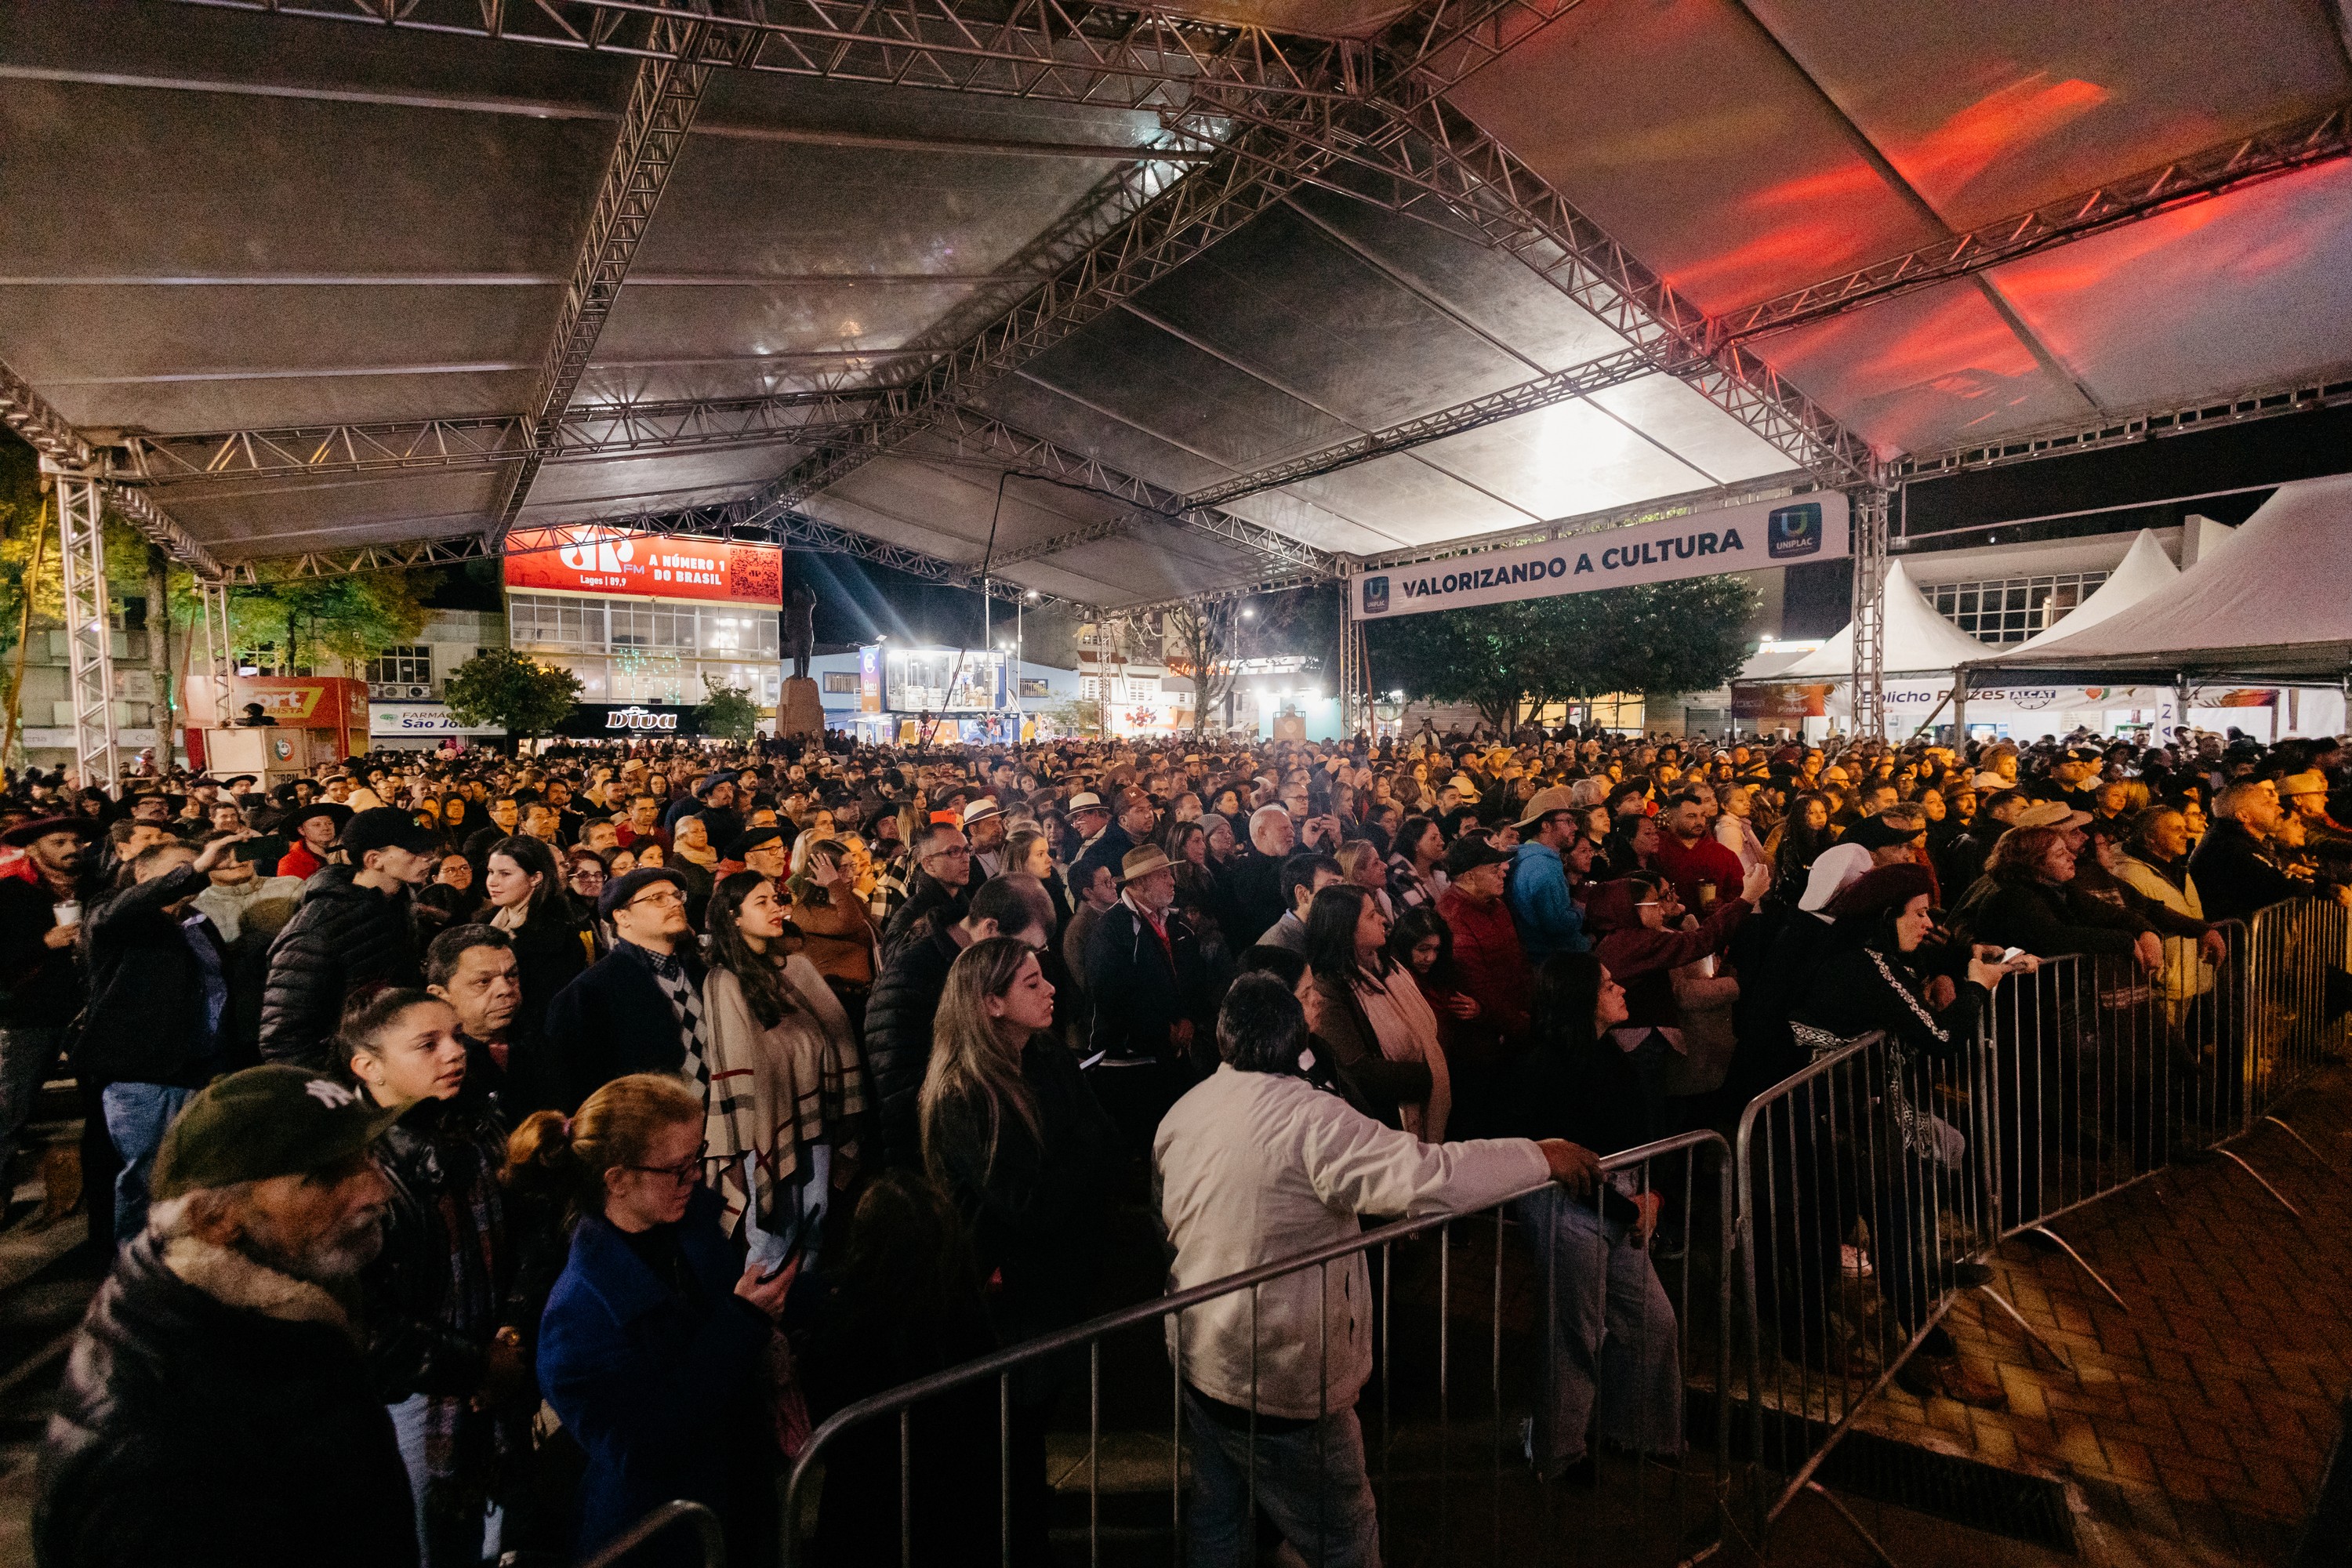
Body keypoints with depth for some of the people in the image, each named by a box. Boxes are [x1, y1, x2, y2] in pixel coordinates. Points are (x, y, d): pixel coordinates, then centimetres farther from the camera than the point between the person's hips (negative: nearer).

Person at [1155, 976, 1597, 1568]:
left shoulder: (1180, 1113, -2)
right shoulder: (1310, 1117, -25)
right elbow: (1425, 1176, -31)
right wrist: (1541, 1157, -19)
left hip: (1197, 1358, 7)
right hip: (1279, 1382, -7)